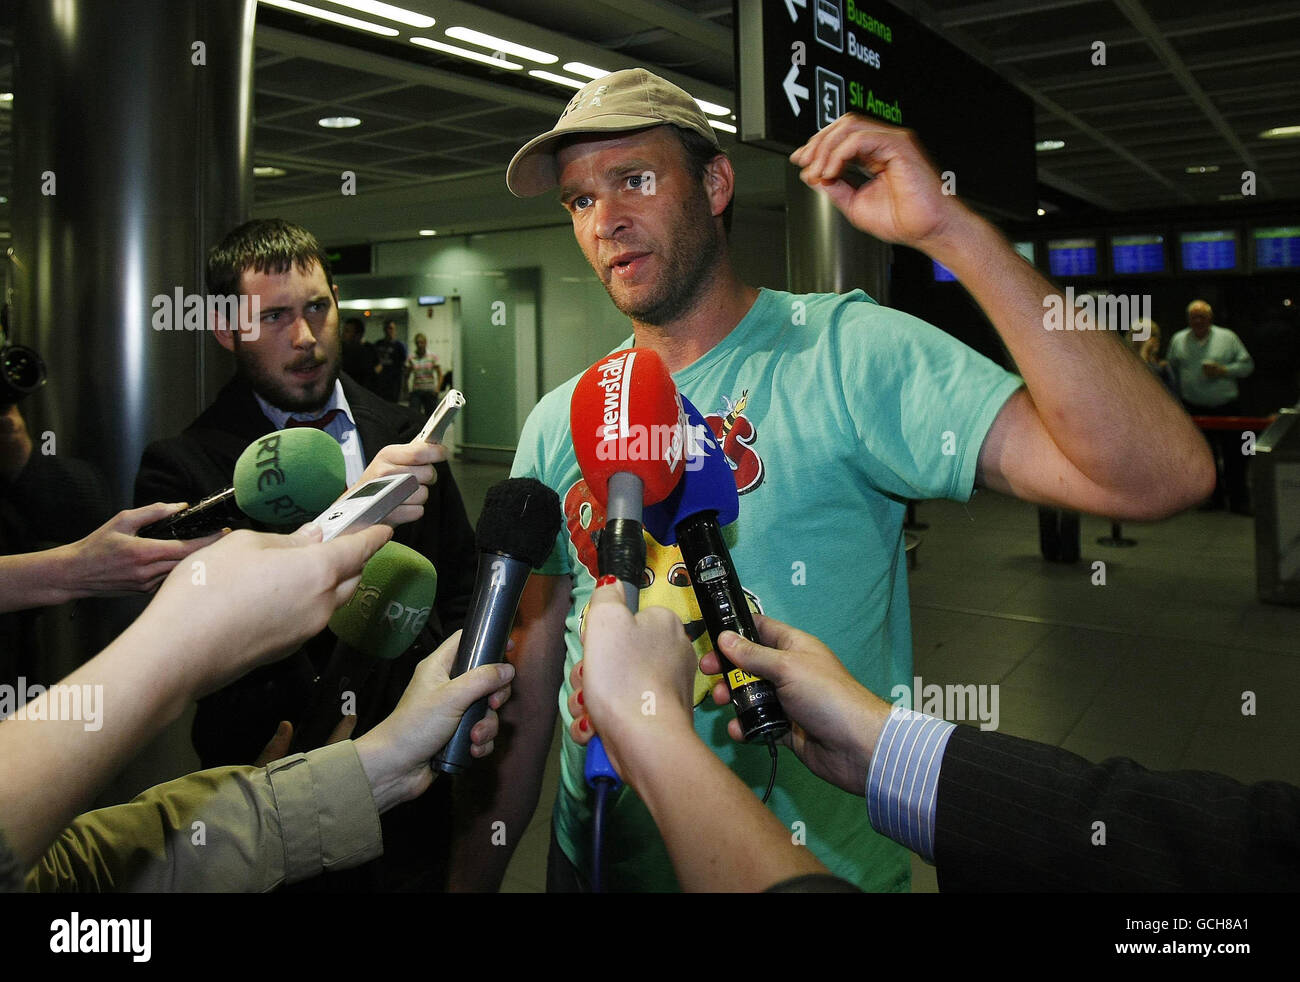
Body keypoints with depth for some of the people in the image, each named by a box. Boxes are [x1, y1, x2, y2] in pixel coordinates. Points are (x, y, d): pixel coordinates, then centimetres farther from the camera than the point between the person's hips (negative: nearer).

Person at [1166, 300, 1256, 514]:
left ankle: (1238, 500, 5)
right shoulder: (1178, 340, 7)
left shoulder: (1227, 337, 3)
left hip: (1227, 407, -1)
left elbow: (1247, 365, 4)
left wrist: (1223, 370, -13)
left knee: (1234, 456, -2)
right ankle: (1214, 496, 19)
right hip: (1195, 410, 2)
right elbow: (1171, 371, 13)